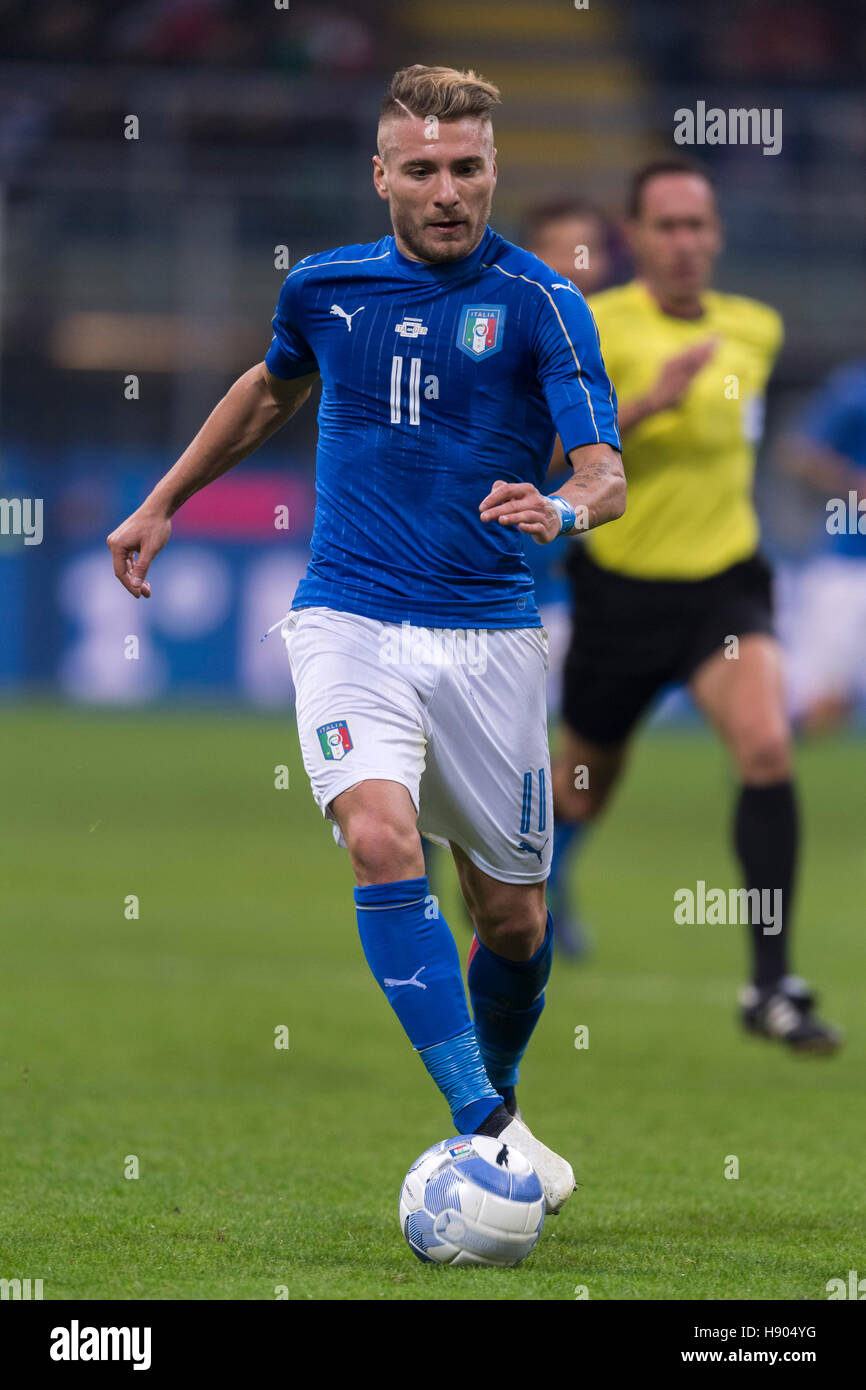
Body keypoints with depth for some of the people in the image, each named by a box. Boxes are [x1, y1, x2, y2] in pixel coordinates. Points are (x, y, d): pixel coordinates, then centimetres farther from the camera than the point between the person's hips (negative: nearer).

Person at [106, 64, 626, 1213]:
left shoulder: (538, 301, -6)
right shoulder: (325, 286, 4)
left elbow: (607, 470, -14)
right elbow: (273, 387, 26)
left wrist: (563, 508, -37)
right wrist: (165, 501, 30)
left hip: (489, 635, 0)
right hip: (351, 624, 0)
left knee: (514, 914, 7)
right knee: (383, 841, -25)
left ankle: (499, 1105, 35)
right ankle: (484, 1126, -29)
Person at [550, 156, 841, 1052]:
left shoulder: (755, 329, 5)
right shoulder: (596, 327, -11)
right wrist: (645, 404, -30)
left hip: (724, 583, 2)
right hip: (621, 587, -2)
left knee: (766, 745, -23)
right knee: (585, 783, 14)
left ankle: (771, 985, -19)